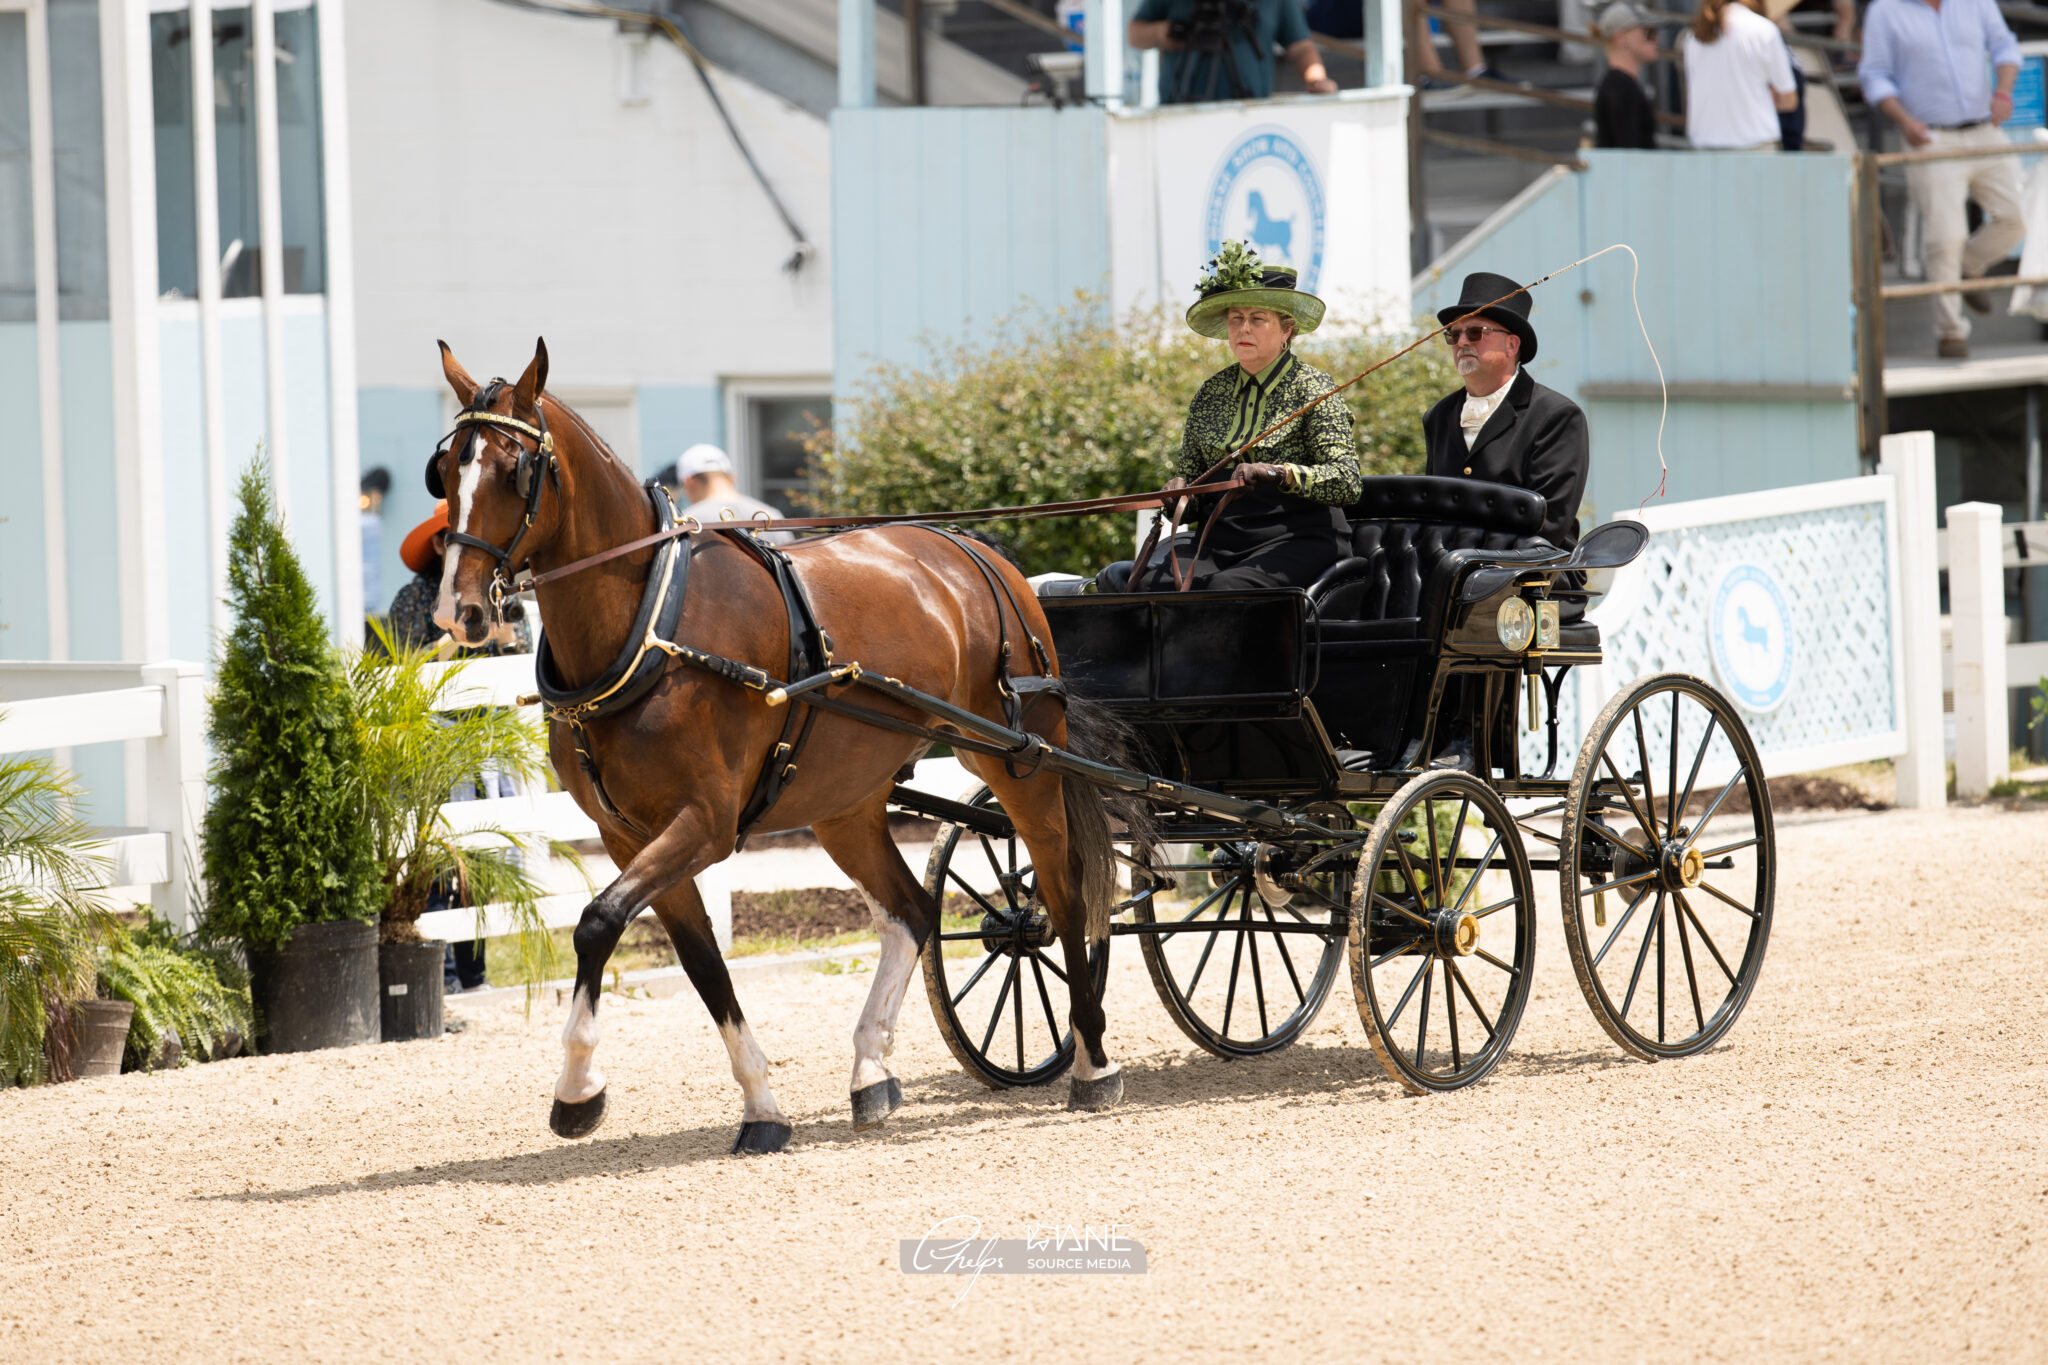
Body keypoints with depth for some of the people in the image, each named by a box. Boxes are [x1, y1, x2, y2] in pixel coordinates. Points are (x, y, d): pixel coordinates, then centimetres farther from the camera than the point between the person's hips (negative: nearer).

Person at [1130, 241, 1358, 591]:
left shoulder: (1311, 388, 0)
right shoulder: (1210, 393, 15)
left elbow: (1347, 482, -12)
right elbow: (1189, 468, 24)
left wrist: (1279, 473, -29)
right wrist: (1179, 487, -2)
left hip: (1297, 541, -4)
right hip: (1222, 543, 5)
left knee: (1226, 588, -36)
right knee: (1150, 583, -27)